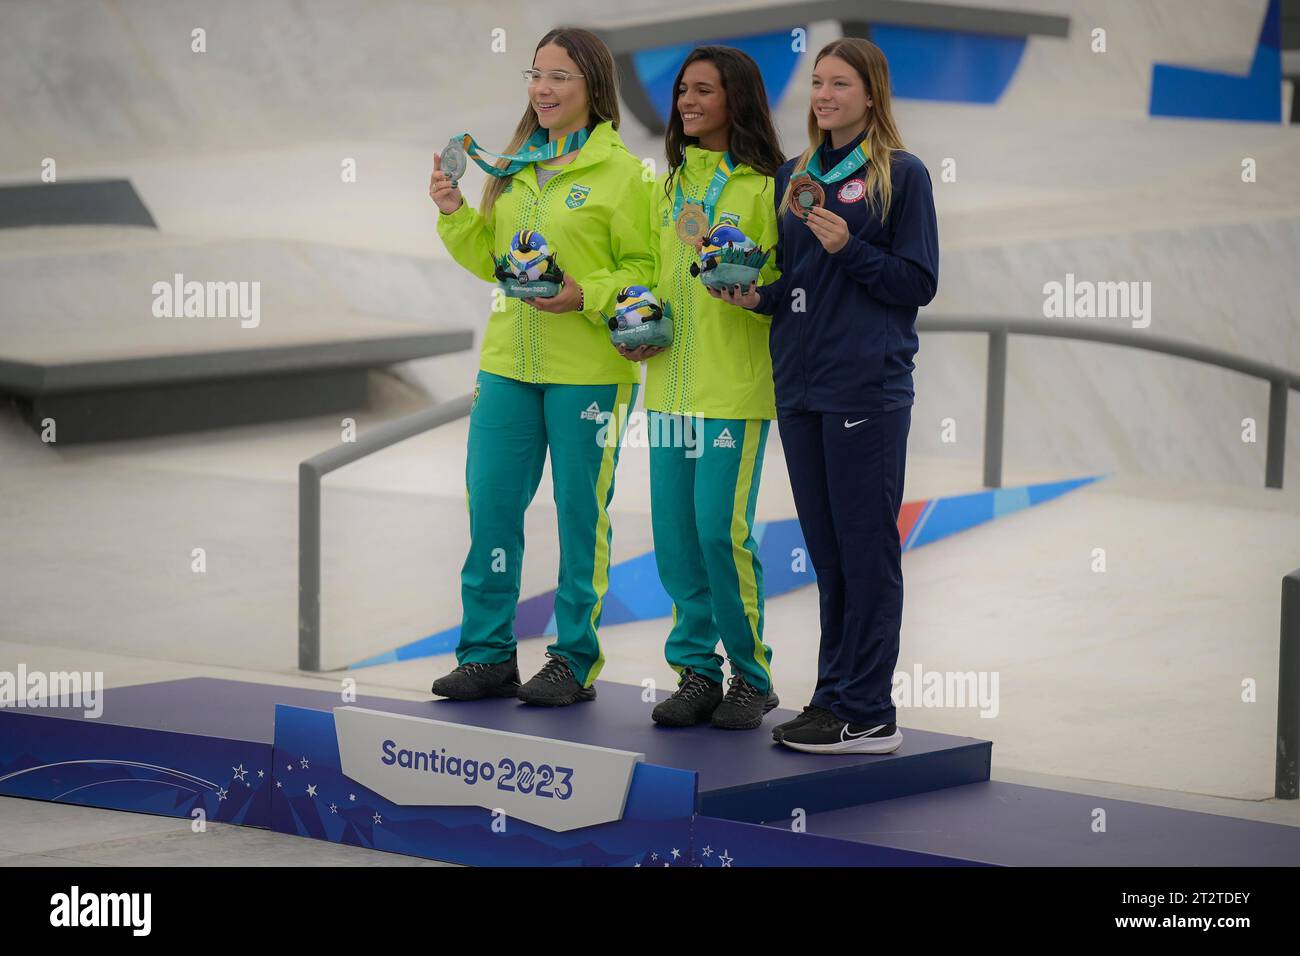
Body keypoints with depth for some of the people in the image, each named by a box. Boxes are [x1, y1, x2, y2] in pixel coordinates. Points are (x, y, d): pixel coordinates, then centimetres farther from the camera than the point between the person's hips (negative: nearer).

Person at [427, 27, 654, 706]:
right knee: (490, 503, 5)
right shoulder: (515, 166, 13)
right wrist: (455, 215, 3)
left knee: (581, 511, 2)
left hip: (589, 369, -6)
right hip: (510, 362, 6)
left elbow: (646, 269, -7)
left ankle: (575, 662, 11)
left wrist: (587, 295, -20)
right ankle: (488, 653, 14)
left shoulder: (620, 171, -6)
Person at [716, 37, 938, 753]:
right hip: (800, 386, 6)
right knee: (826, 552, 10)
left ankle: (868, 715, -3)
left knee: (865, 547, -5)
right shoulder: (794, 177, 16)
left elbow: (918, 284, -6)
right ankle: (834, 697, 16)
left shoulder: (902, 175, -2)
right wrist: (755, 294, 1)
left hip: (868, 390, -6)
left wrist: (850, 248, -17)